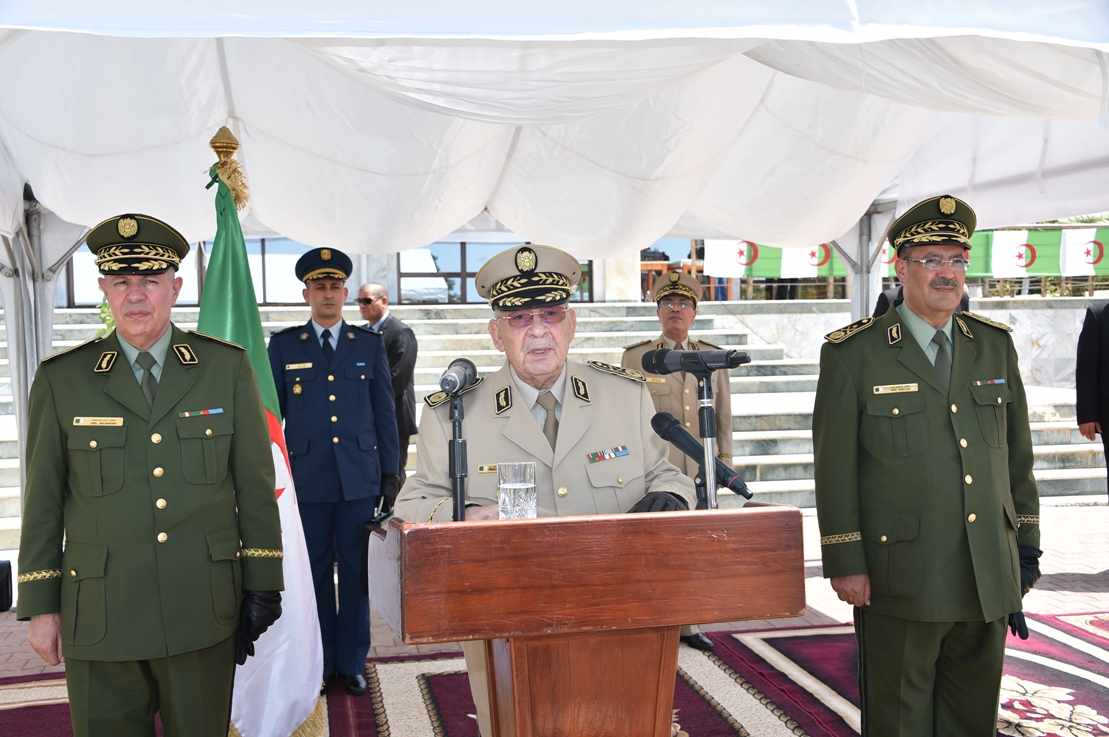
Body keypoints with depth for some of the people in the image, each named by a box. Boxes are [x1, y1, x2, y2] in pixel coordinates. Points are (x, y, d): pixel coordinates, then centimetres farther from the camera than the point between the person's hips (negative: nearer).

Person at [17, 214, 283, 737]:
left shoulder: (227, 367, 0)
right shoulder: (61, 379, 1)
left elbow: (255, 484, 2)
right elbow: (44, 498, 4)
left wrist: (263, 586, 1)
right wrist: (40, 606, 4)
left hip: (203, 612, 0)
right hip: (100, 616, 0)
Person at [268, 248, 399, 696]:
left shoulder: (370, 344, 8)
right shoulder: (283, 345, 6)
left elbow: (385, 413, 8)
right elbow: (272, 415, 7)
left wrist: (391, 472, 4)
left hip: (359, 478, 1)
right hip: (307, 480, 0)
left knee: (357, 575, 6)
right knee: (315, 575, 6)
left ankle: (352, 663, 17)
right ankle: (319, 663, 19)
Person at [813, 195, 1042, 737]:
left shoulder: (995, 345, 9)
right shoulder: (853, 352, -5)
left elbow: (1017, 454, 13)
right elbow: (834, 465, -7)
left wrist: (1026, 545, 11)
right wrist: (845, 562, -10)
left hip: (989, 577, 5)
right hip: (901, 577, -4)